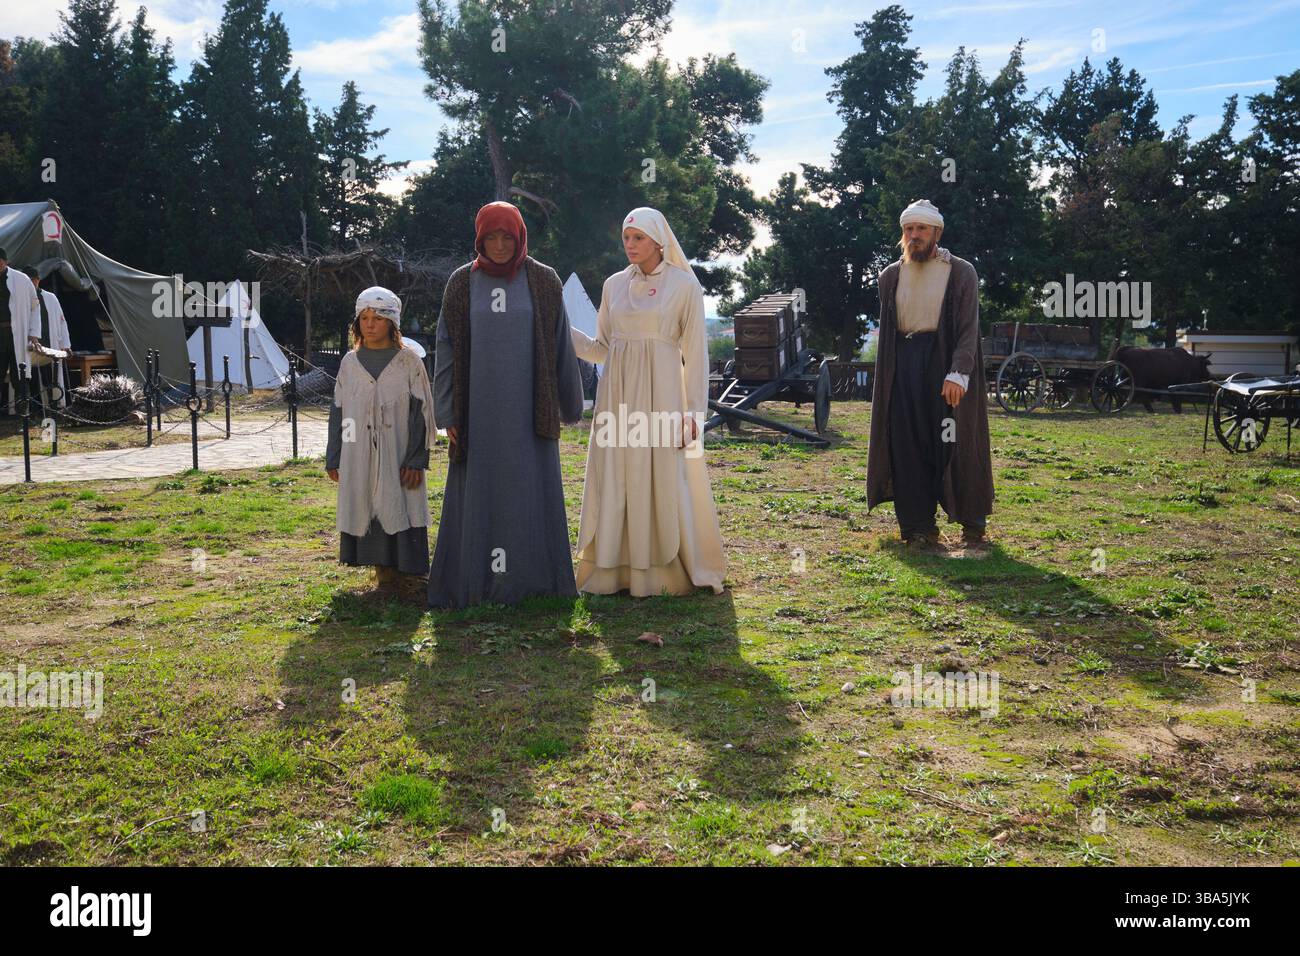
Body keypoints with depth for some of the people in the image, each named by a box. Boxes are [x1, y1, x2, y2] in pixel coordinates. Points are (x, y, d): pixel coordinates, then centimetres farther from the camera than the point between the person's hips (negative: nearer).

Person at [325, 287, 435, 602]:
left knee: (402, 513, -5)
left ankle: (410, 579, 1)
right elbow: (338, 412, 12)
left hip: (398, 457, -3)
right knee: (369, 514, 5)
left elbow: (421, 412, -2)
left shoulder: (409, 361, 0)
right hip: (360, 459, 3)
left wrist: (417, 459, -9)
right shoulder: (350, 363, 9)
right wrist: (333, 459, 8)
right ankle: (385, 576, 15)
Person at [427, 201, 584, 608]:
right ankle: (474, 579, 11)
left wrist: (568, 404, 8)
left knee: (532, 490, 3)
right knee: (477, 493, 3)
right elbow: (446, 349, 4)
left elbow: (561, 346, 6)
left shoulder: (544, 281, 2)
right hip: (479, 408, 1)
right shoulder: (462, 283, 4)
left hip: (528, 408, 0)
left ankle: (534, 574, 13)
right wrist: (448, 414, -1)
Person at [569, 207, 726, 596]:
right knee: (614, 480, 4)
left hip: (660, 392, -4)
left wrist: (694, 411, -7)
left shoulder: (684, 285, -2)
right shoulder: (614, 284, 11)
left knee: (662, 481, -1)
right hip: (618, 393, 4)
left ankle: (661, 570, 9)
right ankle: (615, 569, 13)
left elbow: (696, 353, -3)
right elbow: (602, 348, 14)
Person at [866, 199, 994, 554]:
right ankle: (918, 527, 7)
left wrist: (958, 374, -19)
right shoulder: (891, 276, 12)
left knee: (957, 445, -2)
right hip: (903, 366, 4)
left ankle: (972, 527, 9)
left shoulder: (961, 272, 1)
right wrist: (887, 373, 8)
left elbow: (968, 328, -7)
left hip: (945, 364, -3)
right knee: (908, 448, 0)